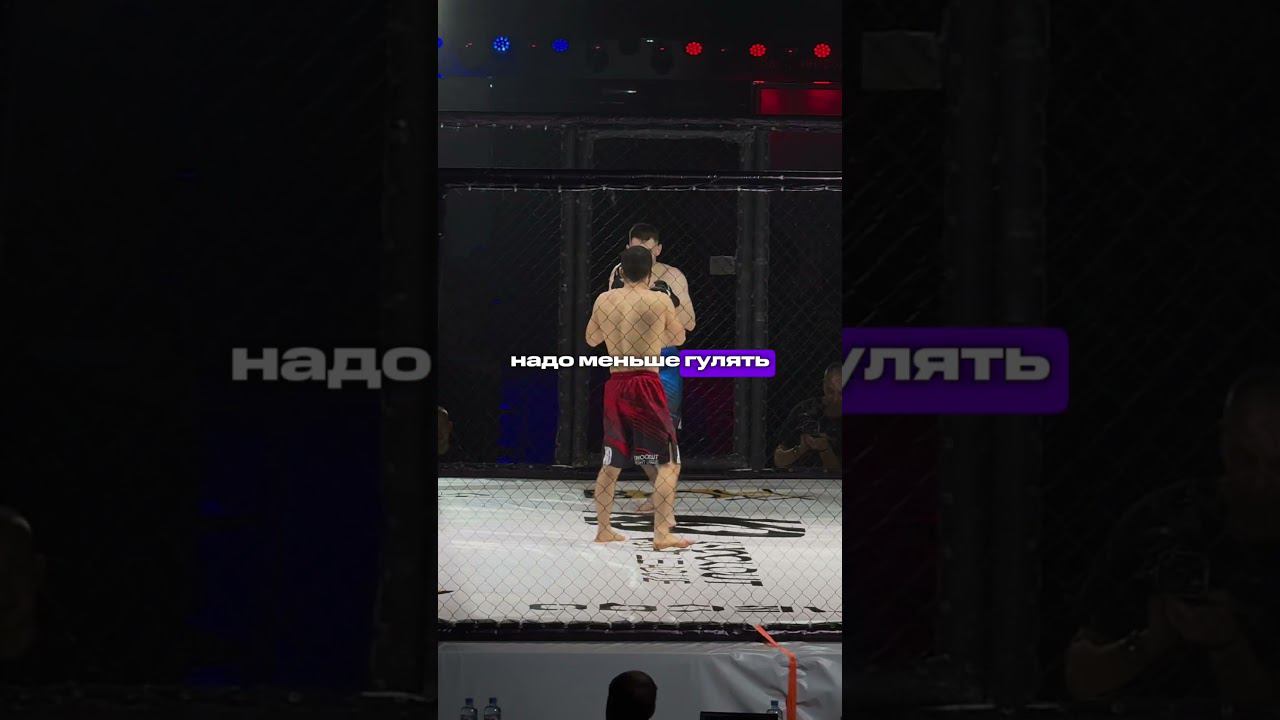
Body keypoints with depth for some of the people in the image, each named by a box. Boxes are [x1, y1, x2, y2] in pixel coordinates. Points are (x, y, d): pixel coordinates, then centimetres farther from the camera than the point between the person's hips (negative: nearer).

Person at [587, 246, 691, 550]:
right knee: (667, 462, 0)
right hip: (647, 385, -4)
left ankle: (603, 529, 23)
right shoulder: (660, 300, -5)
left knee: (612, 462, 18)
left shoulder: (604, 300, 4)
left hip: (615, 385, 5)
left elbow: (592, 339, 20)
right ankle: (662, 533, -11)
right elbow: (678, 338, 11)